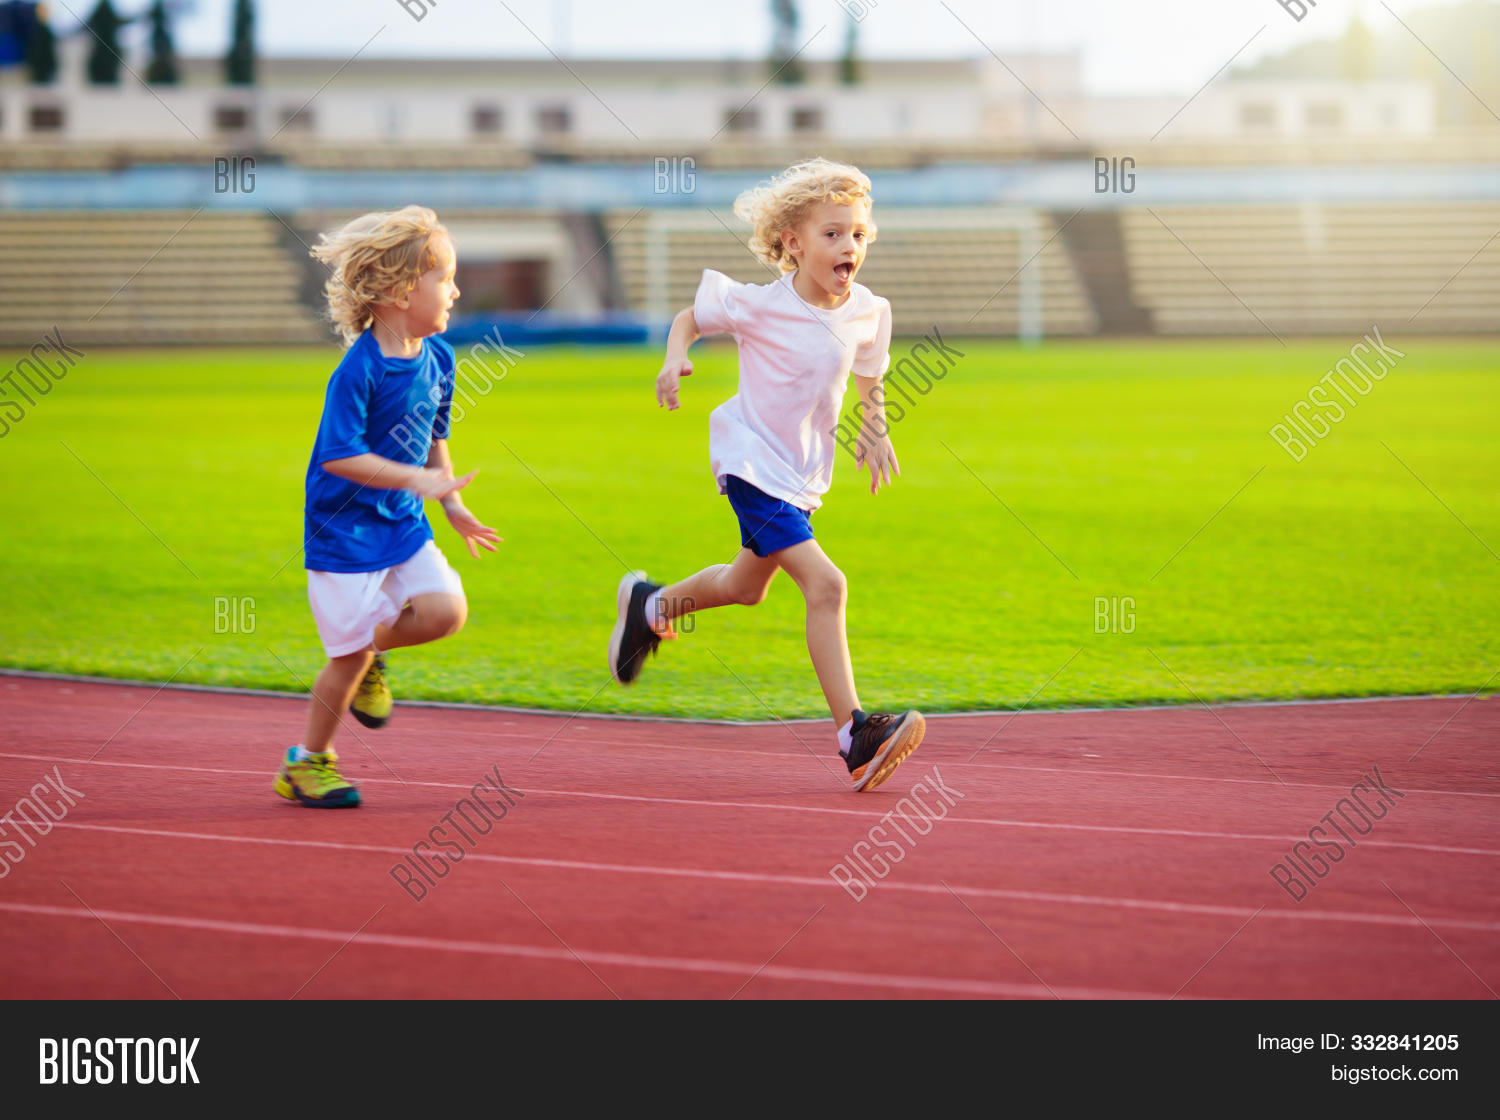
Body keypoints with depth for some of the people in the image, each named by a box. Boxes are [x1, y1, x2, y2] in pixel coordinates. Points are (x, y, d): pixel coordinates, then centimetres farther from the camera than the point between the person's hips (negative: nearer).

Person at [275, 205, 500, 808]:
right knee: (348, 654, -2)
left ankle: (371, 650, 16)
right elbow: (338, 456, -25)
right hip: (345, 528, -7)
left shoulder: (437, 357, 2)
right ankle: (306, 762, 16)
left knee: (446, 610, -13)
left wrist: (454, 505, 12)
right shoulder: (359, 370, -22)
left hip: (403, 523, 7)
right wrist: (414, 480, -28)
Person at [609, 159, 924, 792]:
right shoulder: (759, 305, -18)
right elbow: (691, 317, -2)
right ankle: (855, 739, -25)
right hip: (751, 462, -7)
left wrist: (874, 430, 4)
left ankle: (650, 606, 56)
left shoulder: (866, 312, -4)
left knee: (748, 583, 26)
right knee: (825, 584, -21)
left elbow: (868, 372, 16)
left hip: (804, 474, 7)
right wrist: (675, 360, -20)